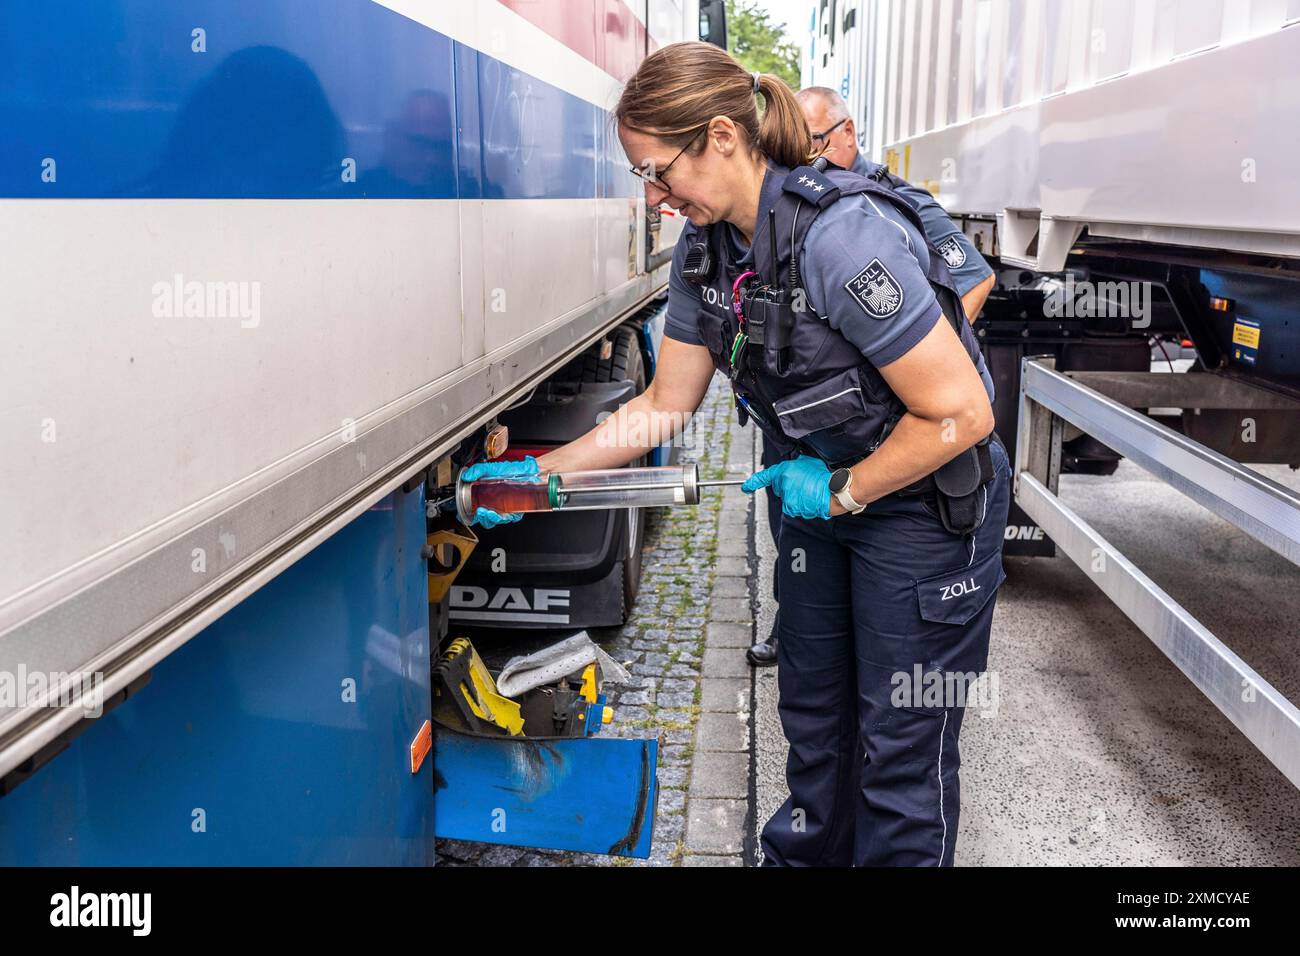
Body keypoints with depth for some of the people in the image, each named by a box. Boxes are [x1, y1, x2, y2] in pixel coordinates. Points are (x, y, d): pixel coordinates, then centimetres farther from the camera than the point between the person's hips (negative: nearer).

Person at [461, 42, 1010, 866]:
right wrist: (539, 472, -2)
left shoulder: (841, 235, -31)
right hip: (826, 496, 8)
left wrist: (841, 489, -18)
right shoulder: (705, 250, -6)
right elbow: (663, 406, 2)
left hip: (929, 504, -7)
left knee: (901, 751, 6)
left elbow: (961, 412, -28)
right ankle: (804, 852, 44)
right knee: (813, 714, 22)